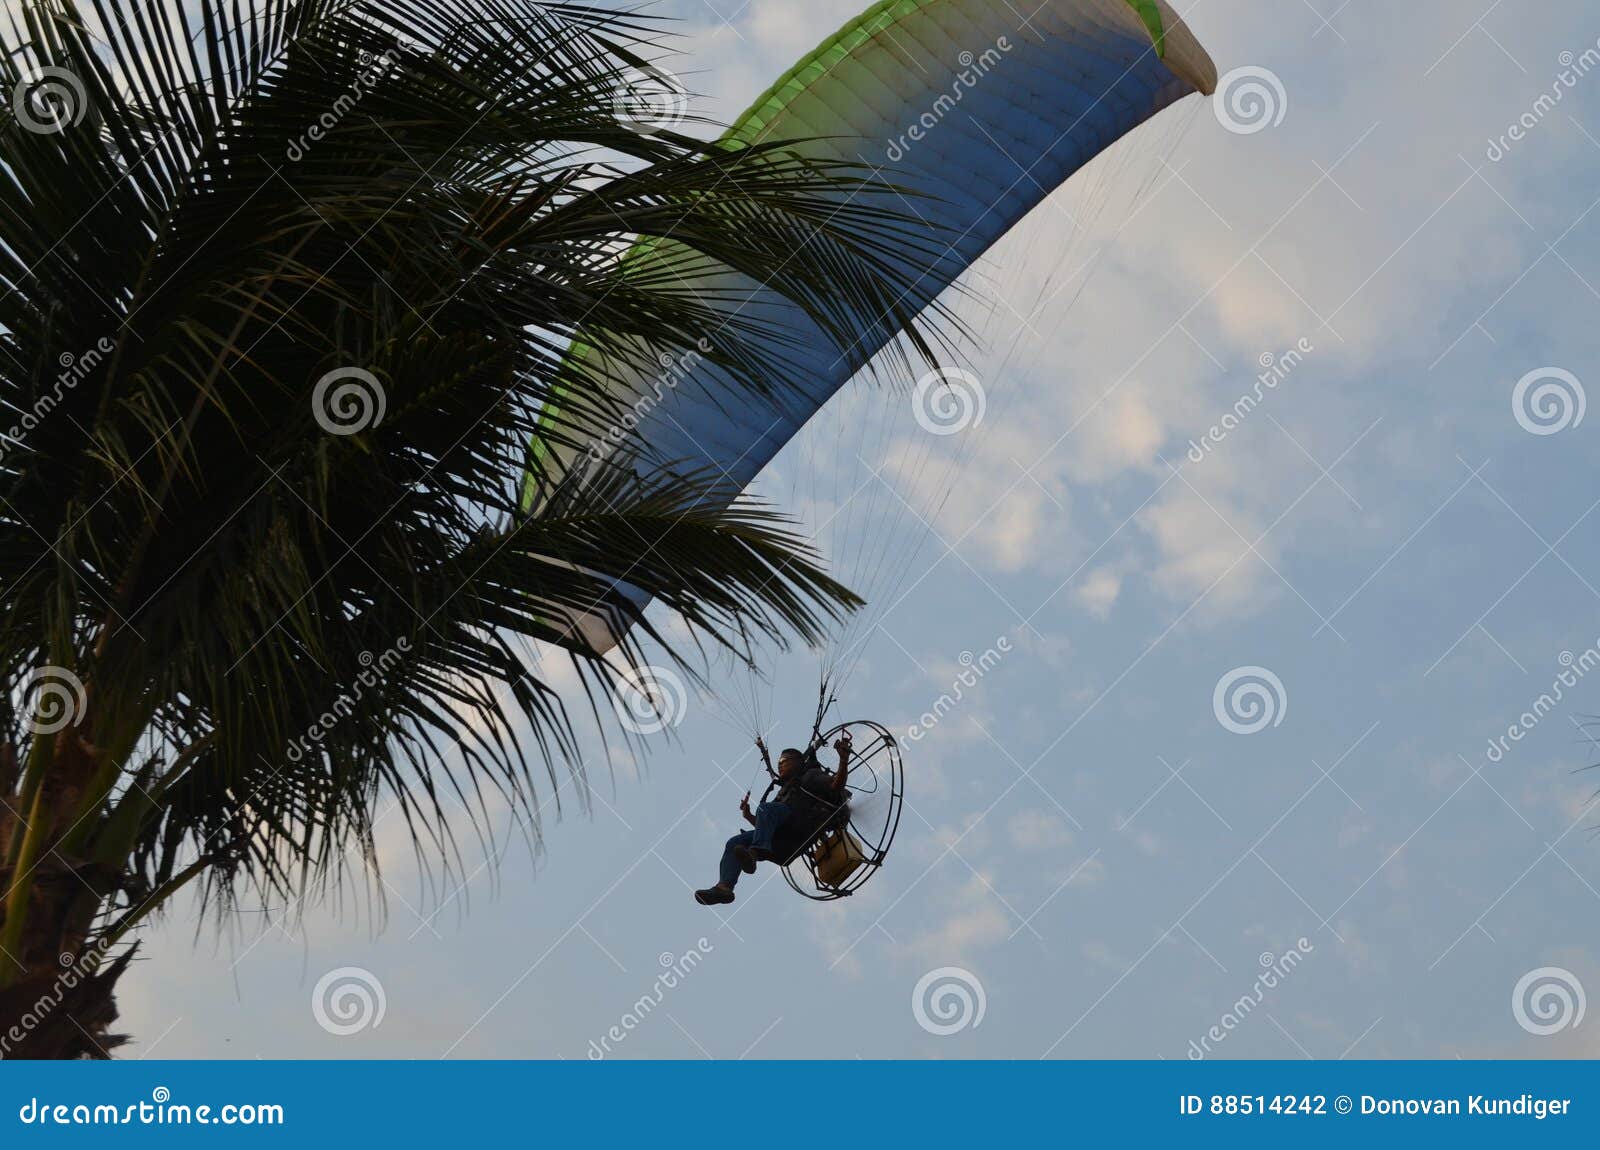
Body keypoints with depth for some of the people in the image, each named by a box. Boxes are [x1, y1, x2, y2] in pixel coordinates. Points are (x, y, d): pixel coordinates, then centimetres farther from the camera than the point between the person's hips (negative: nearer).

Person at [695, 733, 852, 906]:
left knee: (765, 808, -31)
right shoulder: (784, 790, 39)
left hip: (803, 826, -7)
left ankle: (754, 853, -54)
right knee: (735, 843, -7)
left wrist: (844, 759, -17)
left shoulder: (811, 776, 18)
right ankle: (724, 887, -28)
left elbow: (836, 785, -3)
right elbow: (768, 824, 32)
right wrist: (748, 816, 18)